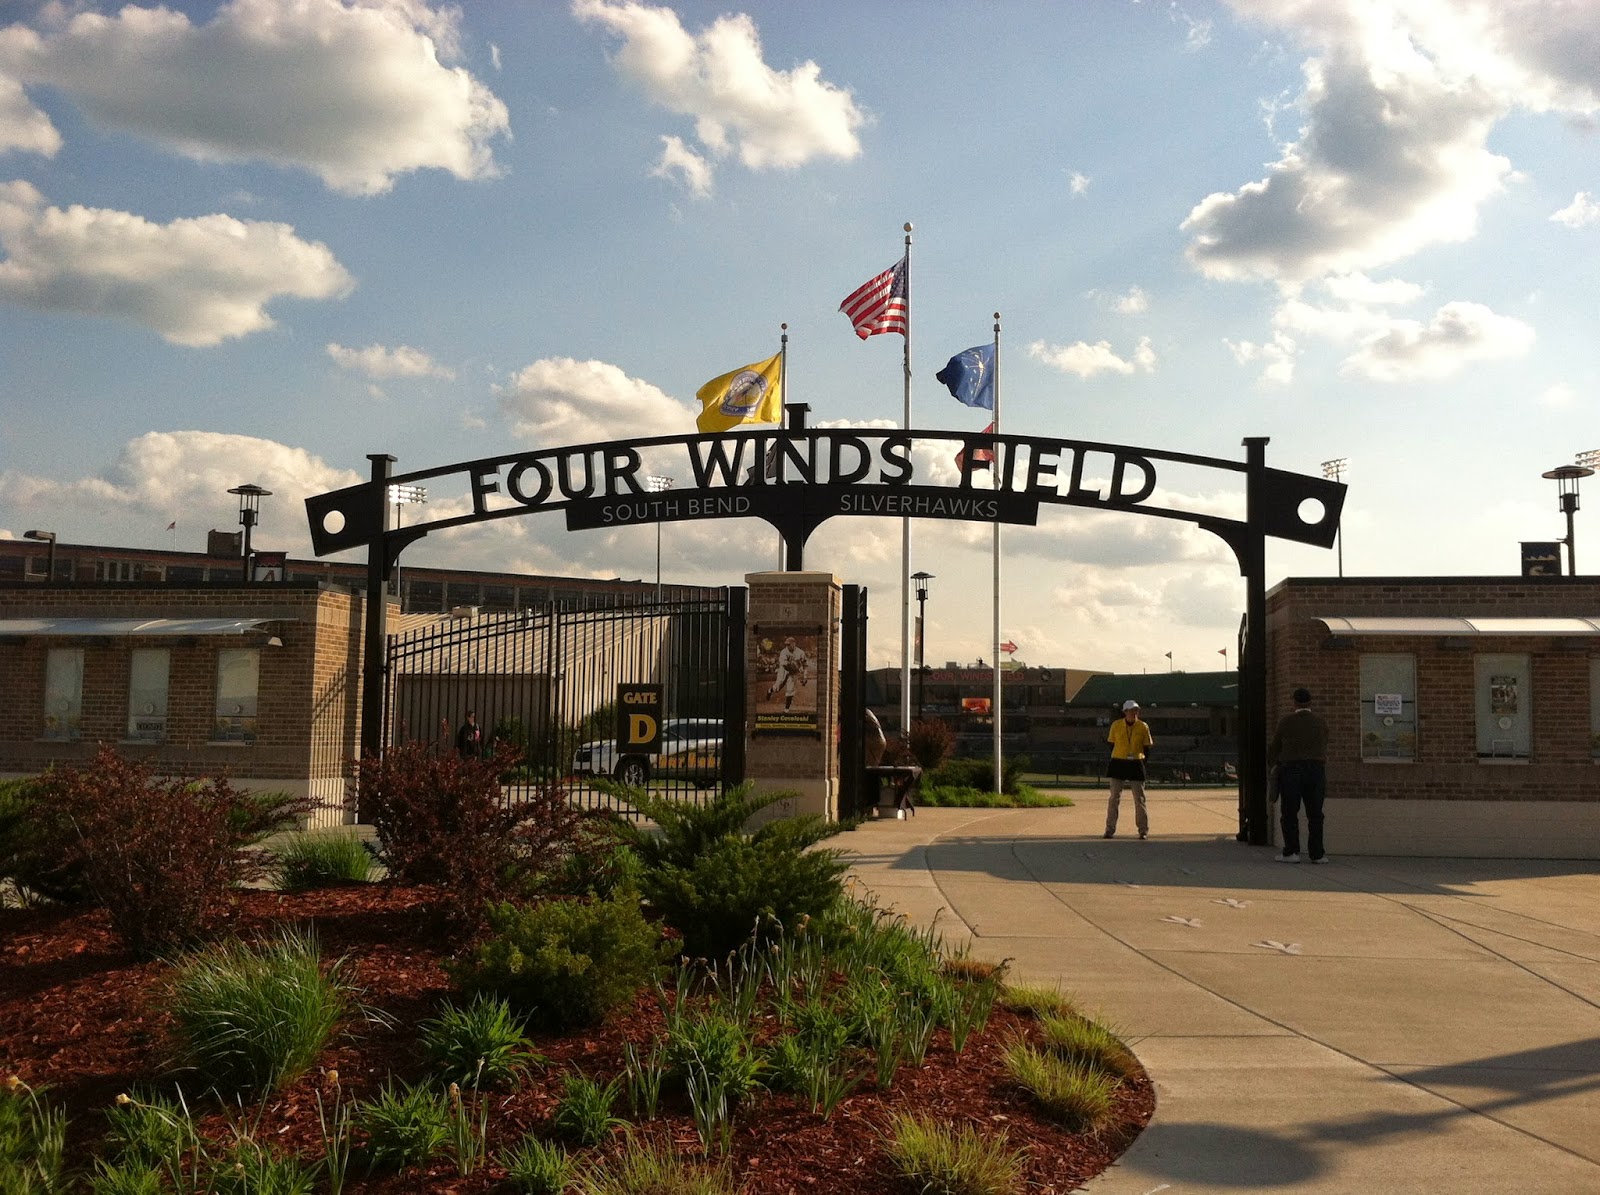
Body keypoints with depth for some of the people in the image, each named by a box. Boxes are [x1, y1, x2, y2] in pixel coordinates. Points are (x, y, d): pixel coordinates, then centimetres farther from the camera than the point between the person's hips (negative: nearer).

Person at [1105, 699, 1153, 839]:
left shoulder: (1143, 727, 0)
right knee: (1114, 797, 1)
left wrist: (1150, 746, -12)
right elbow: (1111, 744, 7)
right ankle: (1110, 829, 8)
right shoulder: (1116, 725, 1)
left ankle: (1144, 830, 9)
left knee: (1139, 798, 1)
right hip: (1118, 763, 0)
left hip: (1136, 765, 0)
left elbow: (1147, 747, 7)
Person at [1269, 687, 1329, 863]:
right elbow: (1323, 749, 12)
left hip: (1291, 771, -2)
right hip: (1316, 771, 2)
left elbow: (1275, 746, 7)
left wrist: (1272, 762, 27)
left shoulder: (1287, 721, -2)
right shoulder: (1321, 723, 4)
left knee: (1290, 813, 3)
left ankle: (1291, 852, -1)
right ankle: (1317, 853, 4)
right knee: (1315, 814, 6)